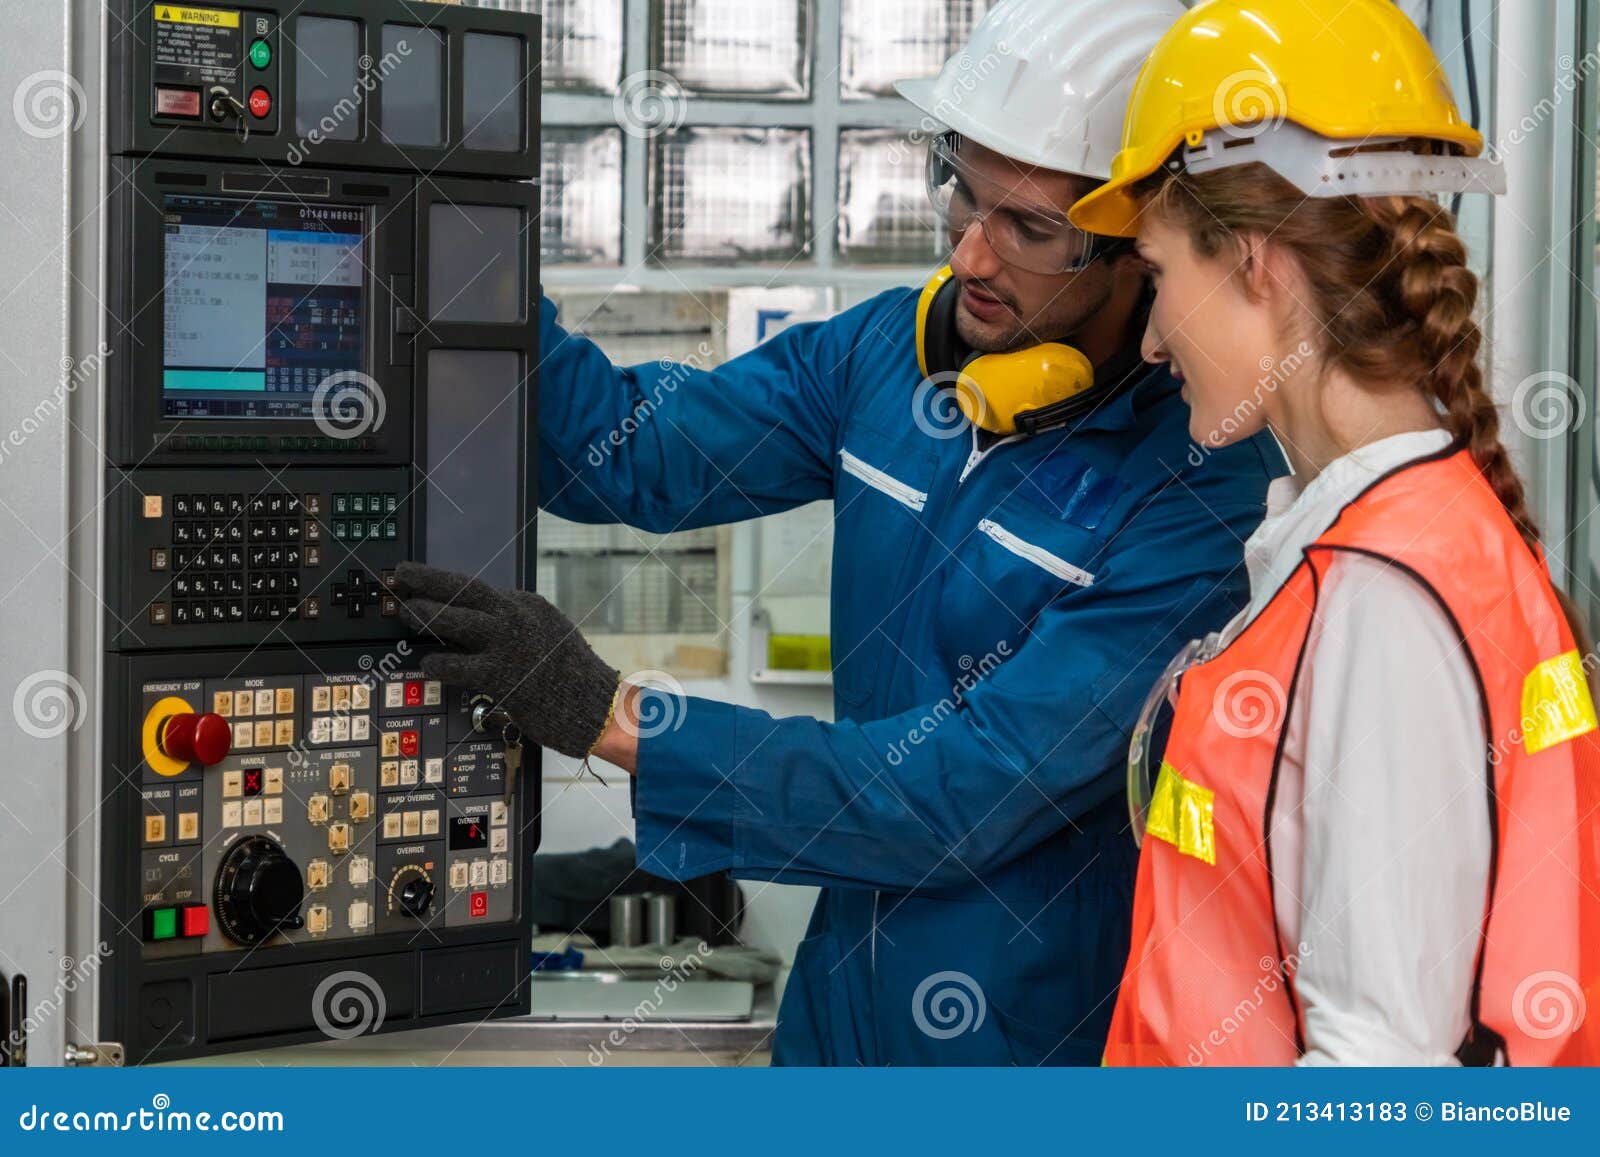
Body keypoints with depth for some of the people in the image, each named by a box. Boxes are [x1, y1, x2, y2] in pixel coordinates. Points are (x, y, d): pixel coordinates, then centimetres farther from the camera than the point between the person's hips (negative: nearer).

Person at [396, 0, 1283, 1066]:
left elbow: (981, 788, -27)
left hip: (1039, 1034, -6)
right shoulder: (885, 350, -2)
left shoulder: (1199, 479, -24)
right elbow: (622, 449, 4)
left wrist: (610, 716, -27)